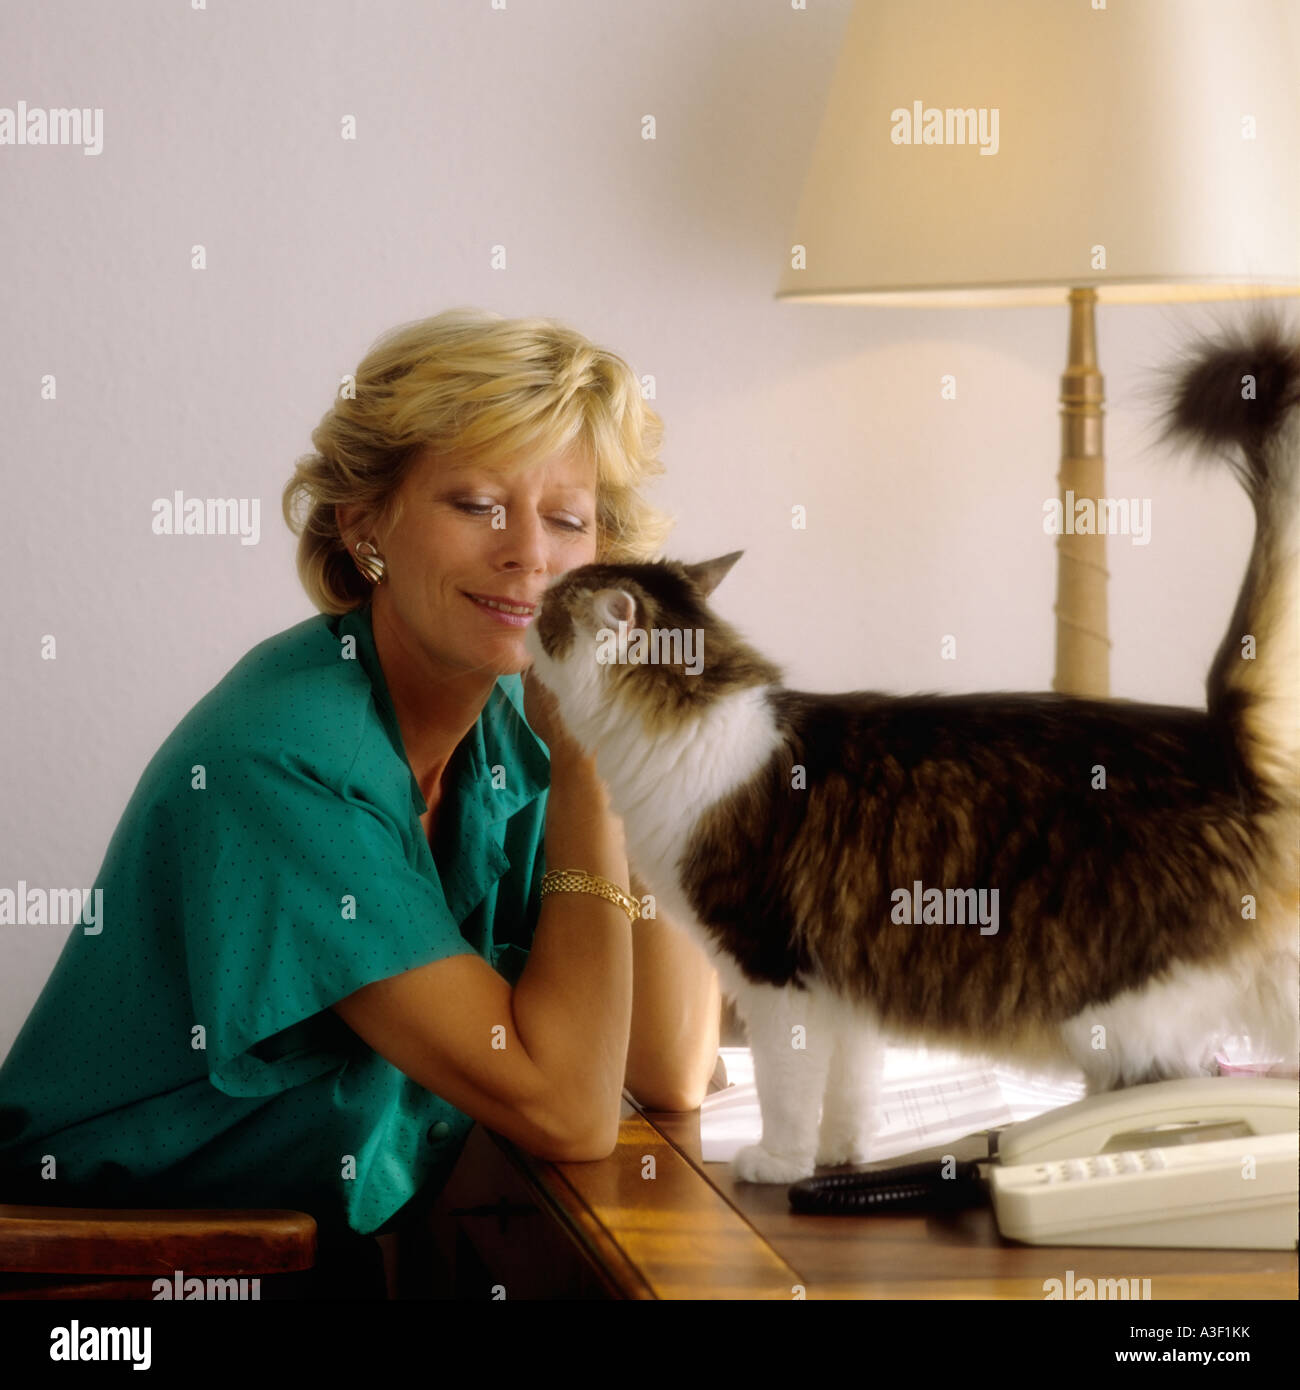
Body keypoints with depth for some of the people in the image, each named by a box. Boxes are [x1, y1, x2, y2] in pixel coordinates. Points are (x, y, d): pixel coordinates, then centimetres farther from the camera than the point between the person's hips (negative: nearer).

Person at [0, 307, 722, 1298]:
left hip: (358, 1245, 7)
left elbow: (673, 1073, -7)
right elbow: (568, 1114, -24)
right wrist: (583, 759, -22)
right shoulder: (281, 764, -22)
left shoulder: (516, 725, -1)